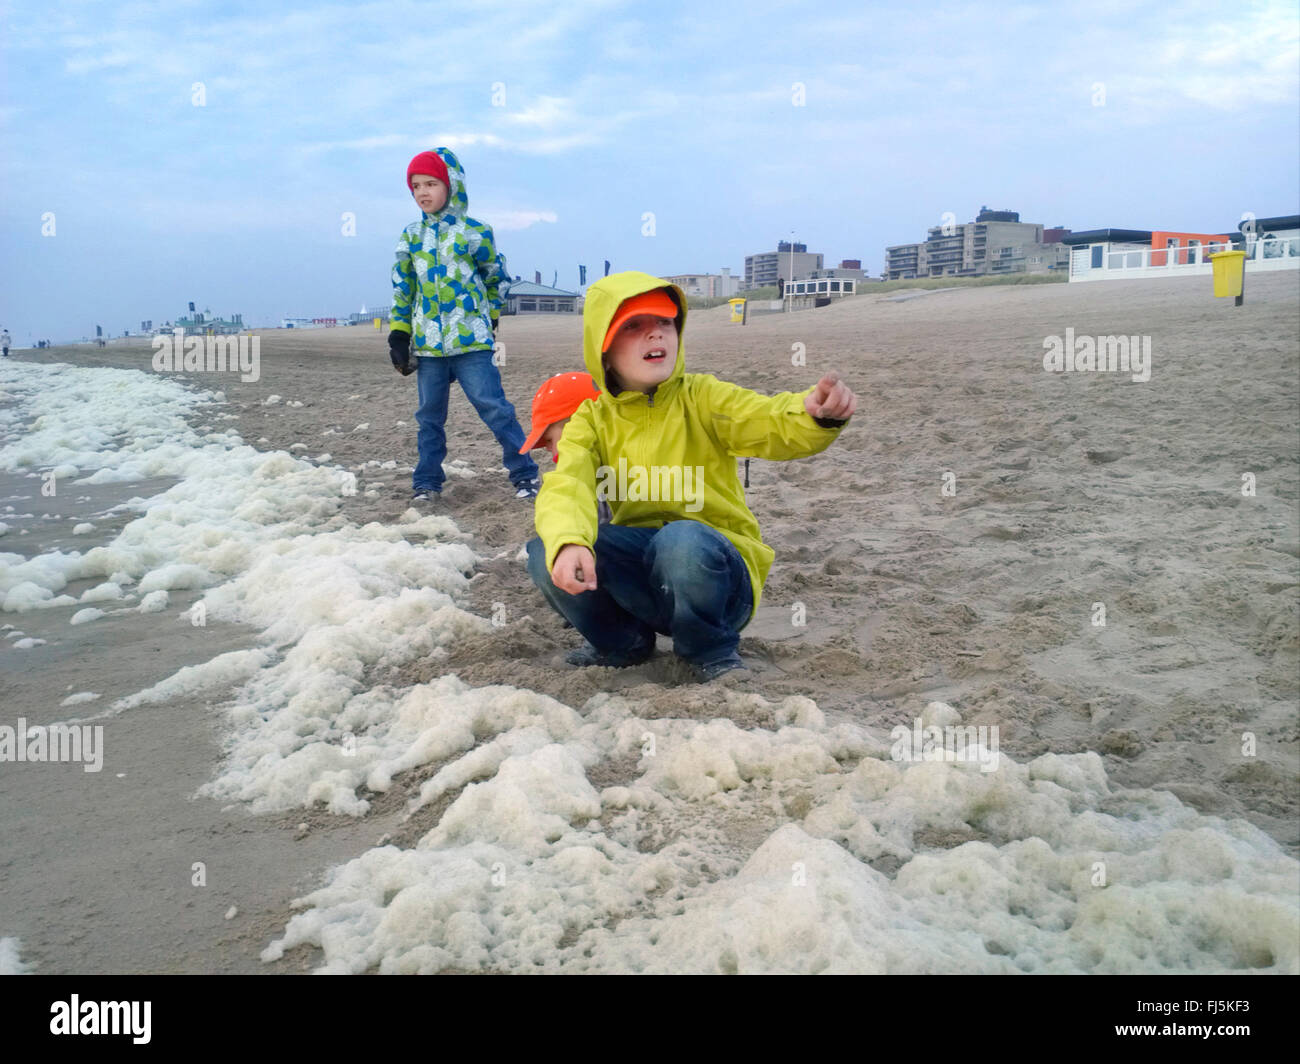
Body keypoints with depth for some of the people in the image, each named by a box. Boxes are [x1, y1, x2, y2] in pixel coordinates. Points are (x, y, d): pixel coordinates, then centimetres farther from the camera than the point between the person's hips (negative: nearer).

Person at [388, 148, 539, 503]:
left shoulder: (473, 233, -2)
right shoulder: (411, 236, 9)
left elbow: (498, 277, 10)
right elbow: (402, 288, 13)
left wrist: (489, 317, 12)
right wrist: (398, 334, 8)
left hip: (471, 340, -4)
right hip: (427, 343, 4)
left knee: (493, 407, -7)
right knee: (430, 415, 12)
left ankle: (524, 473, 2)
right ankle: (427, 481, 22)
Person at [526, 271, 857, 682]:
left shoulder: (700, 397, -3)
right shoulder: (593, 419, 2)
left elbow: (771, 422, -20)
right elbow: (567, 485, -16)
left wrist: (817, 414, -45)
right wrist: (568, 542, -40)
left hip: (717, 565, -2)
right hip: (637, 572, 2)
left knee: (683, 540, -37)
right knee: (546, 552, -23)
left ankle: (712, 651, -5)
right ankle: (623, 642, 6)